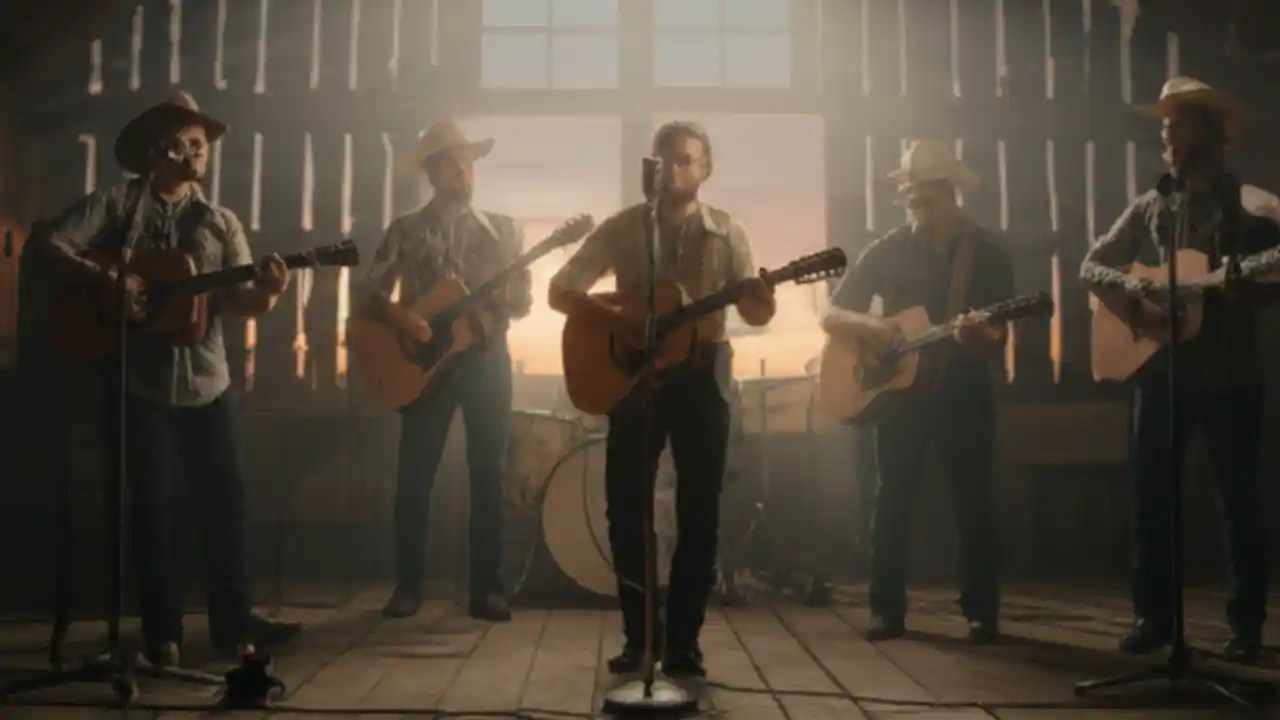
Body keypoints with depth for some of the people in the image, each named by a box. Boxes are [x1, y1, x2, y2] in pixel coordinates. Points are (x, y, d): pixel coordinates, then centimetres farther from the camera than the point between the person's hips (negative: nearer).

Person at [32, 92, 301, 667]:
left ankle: (232, 622, 15)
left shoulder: (220, 222, 10)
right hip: (139, 381, -3)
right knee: (152, 502, 2)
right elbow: (48, 245, -8)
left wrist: (265, 292, -22)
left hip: (206, 380, 3)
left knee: (226, 495, 4)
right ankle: (162, 631, 13)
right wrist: (105, 280, -23)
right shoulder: (116, 203, 2)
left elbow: (238, 301, 1)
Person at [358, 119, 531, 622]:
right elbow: (371, 295, 0)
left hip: (486, 358, 1)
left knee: (488, 474, 1)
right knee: (415, 476, 0)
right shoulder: (406, 230, 5)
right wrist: (400, 318, -19)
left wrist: (499, 294, -17)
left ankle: (487, 588, 7)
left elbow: (522, 302, 5)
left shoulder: (503, 230, 9)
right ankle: (408, 585, 11)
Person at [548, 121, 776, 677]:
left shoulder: (725, 233, 4)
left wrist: (761, 296, -22)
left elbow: (755, 314, 2)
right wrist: (616, 317, -19)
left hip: (701, 378, 0)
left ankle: (682, 640, 12)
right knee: (625, 509, 1)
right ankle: (639, 636, 14)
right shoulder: (622, 227, 2)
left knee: (699, 513, 1)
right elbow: (560, 291, -2)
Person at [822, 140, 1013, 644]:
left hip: (963, 390, -1)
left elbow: (998, 347, -4)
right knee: (892, 500, 0)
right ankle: (887, 610, 8)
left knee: (972, 503, -1)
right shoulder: (888, 251, 2)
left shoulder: (986, 254, -1)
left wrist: (982, 338, -27)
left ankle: (981, 612, 9)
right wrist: (867, 324, -20)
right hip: (899, 388, 1)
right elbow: (830, 316, 1)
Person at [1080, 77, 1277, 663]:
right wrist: (1132, 287, -13)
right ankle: (1153, 615, 14)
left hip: (1230, 373, -2)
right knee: (1150, 493, 3)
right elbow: (1091, 266, 6)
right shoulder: (1149, 208, 9)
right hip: (1161, 370, 3)